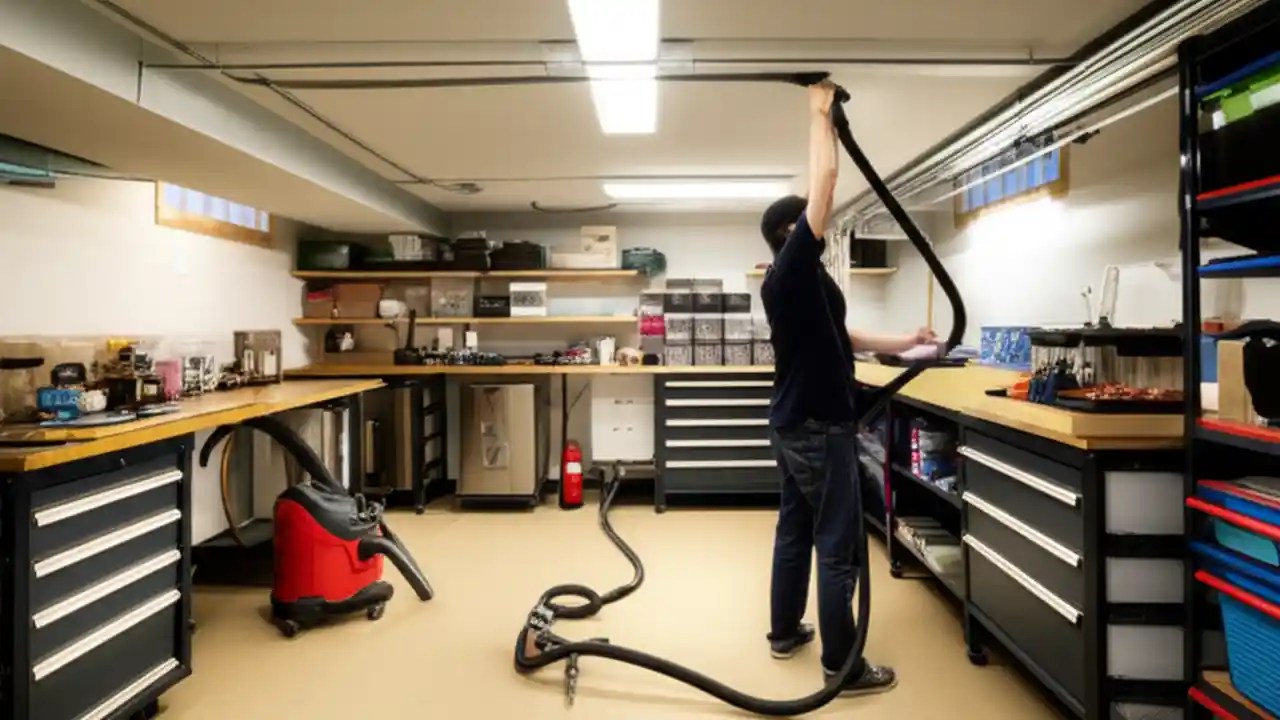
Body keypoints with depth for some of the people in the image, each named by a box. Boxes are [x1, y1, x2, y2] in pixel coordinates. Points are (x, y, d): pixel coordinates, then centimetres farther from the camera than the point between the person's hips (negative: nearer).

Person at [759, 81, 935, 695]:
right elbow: (825, 180, -17)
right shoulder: (794, 270, -15)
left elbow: (838, 338, 20)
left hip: (794, 425, 10)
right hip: (819, 429, -10)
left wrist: (903, 343, 20)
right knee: (838, 546, -2)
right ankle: (843, 666, 8)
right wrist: (820, 113, -6)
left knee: (795, 531, 17)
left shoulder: (795, 281, 13)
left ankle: (785, 632, 30)